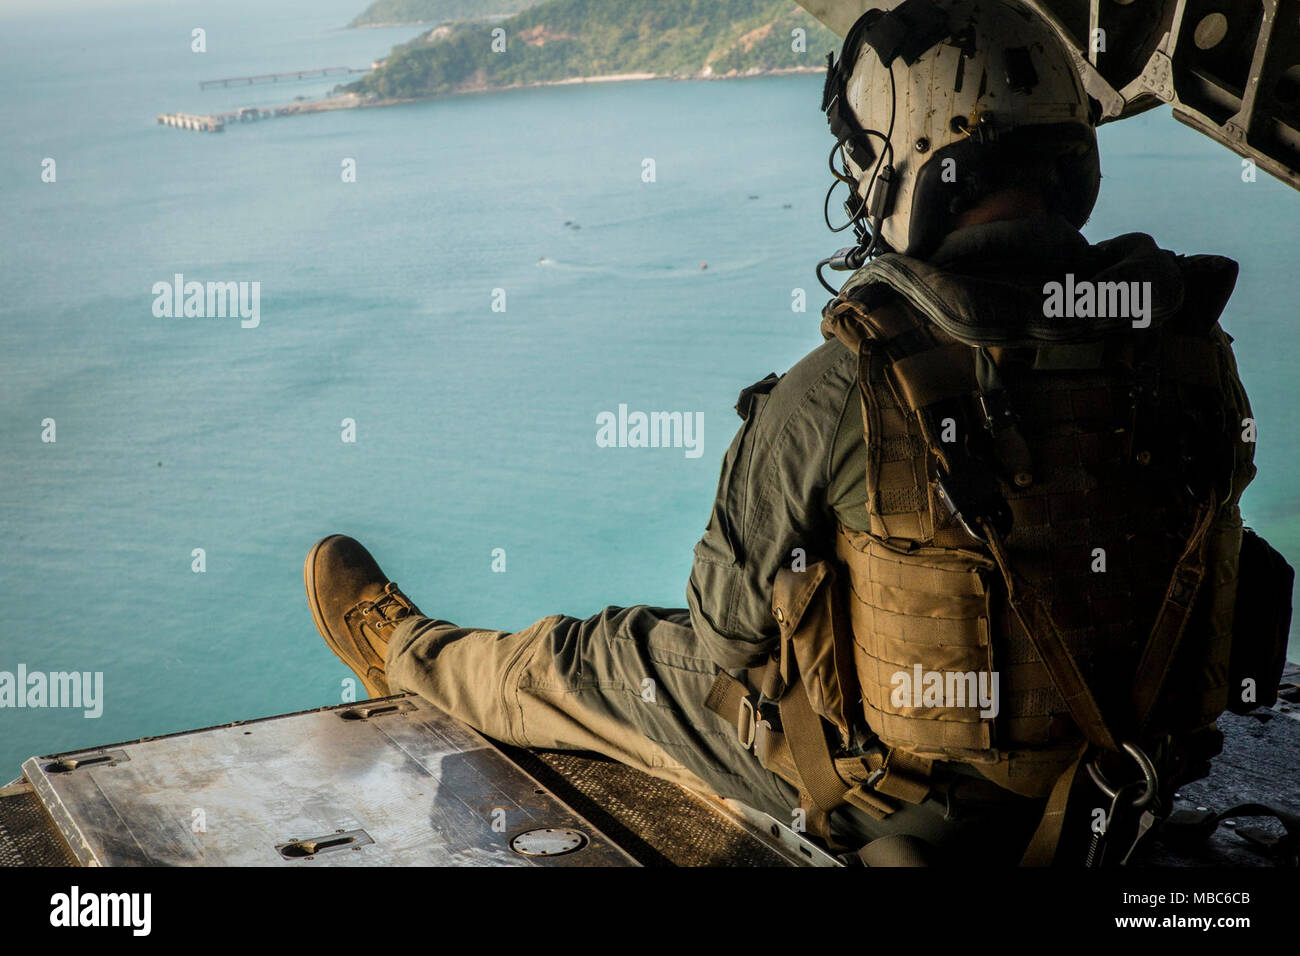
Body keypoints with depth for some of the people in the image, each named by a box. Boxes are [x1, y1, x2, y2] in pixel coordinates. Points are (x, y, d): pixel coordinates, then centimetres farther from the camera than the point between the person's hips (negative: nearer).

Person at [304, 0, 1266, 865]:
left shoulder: (841, 396, -29)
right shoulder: (1198, 358, -13)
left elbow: (727, 624, -14)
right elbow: (1206, 595, 3)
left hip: (893, 796, -5)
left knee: (588, 665, 18)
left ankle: (403, 651, 46)